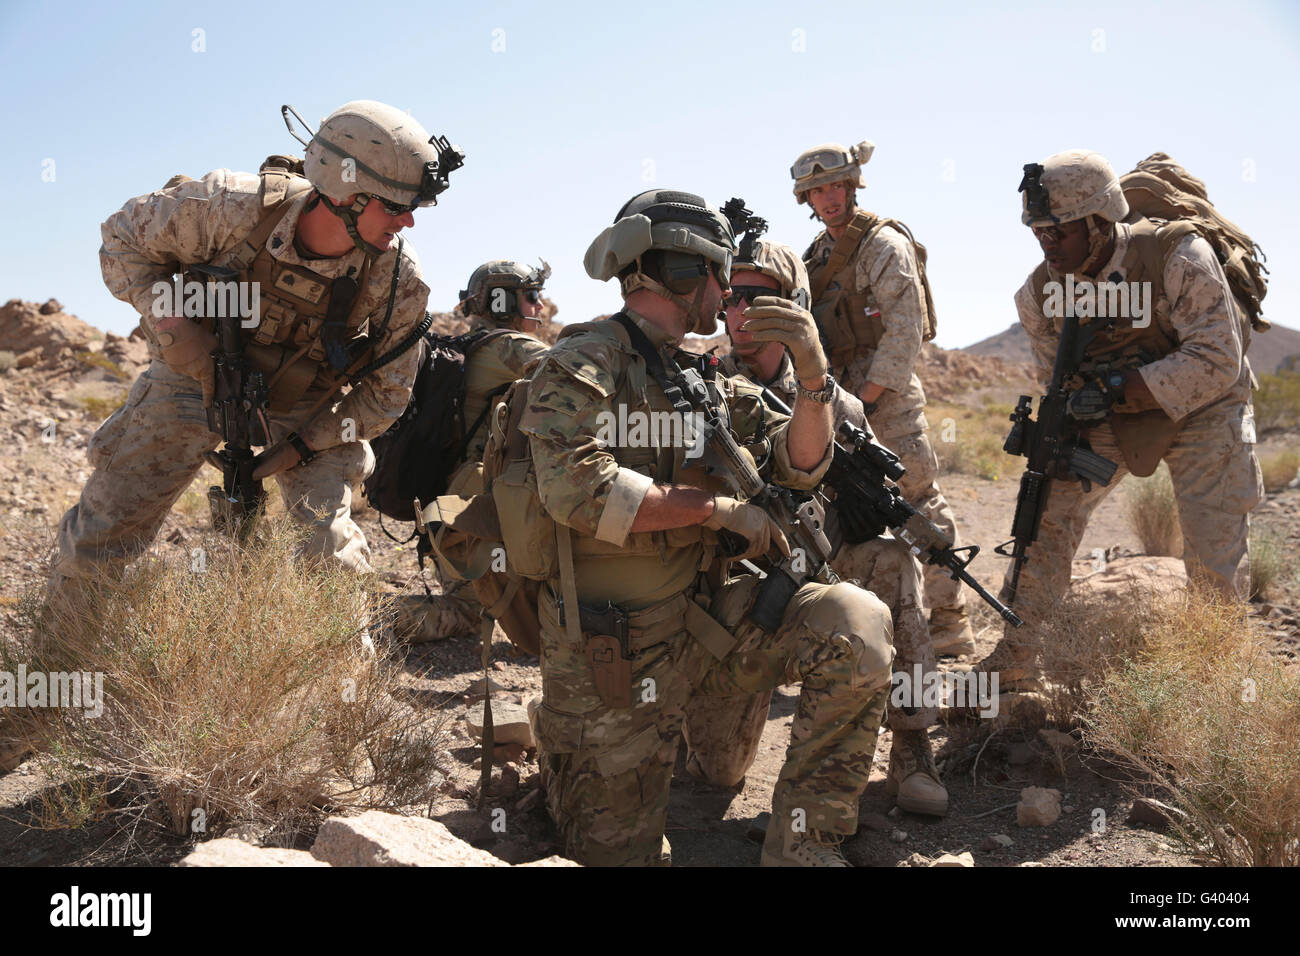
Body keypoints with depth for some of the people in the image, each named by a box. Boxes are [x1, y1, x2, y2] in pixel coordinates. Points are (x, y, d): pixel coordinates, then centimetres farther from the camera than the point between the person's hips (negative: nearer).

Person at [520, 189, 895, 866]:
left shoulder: (704, 378, 12)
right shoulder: (583, 364, -10)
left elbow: (799, 466, 8)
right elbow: (576, 489, -26)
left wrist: (813, 373, -10)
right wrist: (715, 506, -19)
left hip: (707, 618, 6)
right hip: (616, 649, -5)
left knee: (858, 625, -18)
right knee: (617, 851, 4)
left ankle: (801, 846, -4)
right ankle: (554, 736, 35)